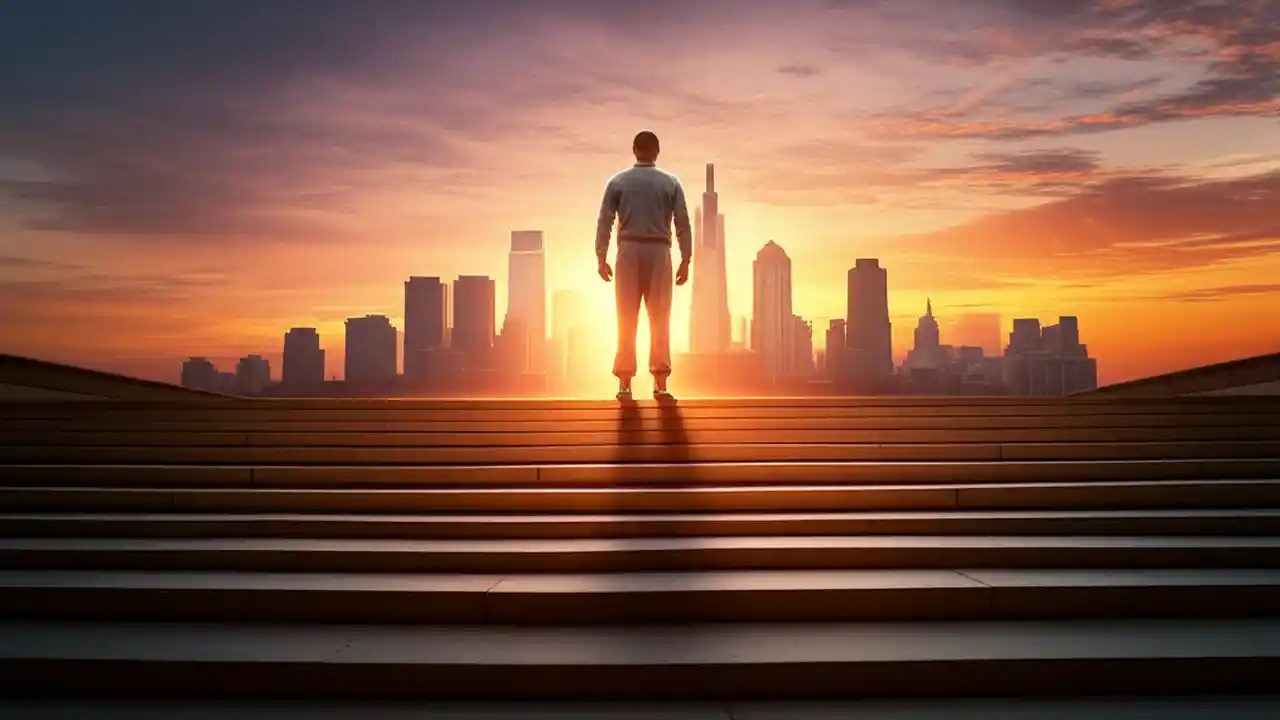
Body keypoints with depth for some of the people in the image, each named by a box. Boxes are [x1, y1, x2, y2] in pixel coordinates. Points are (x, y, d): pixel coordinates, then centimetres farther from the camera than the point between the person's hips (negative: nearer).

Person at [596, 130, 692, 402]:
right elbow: (683, 224, 1)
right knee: (660, 320, 2)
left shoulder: (618, 182, 4)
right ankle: (660, 384, -3)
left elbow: (605, 221, 0)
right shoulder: (671, 183, 4)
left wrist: (601, 257, 4)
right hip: (658, 252, 0)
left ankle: (625, 384, 2)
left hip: (628, 252, 0)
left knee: (626, 321, 4)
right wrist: (685, 260, 5)